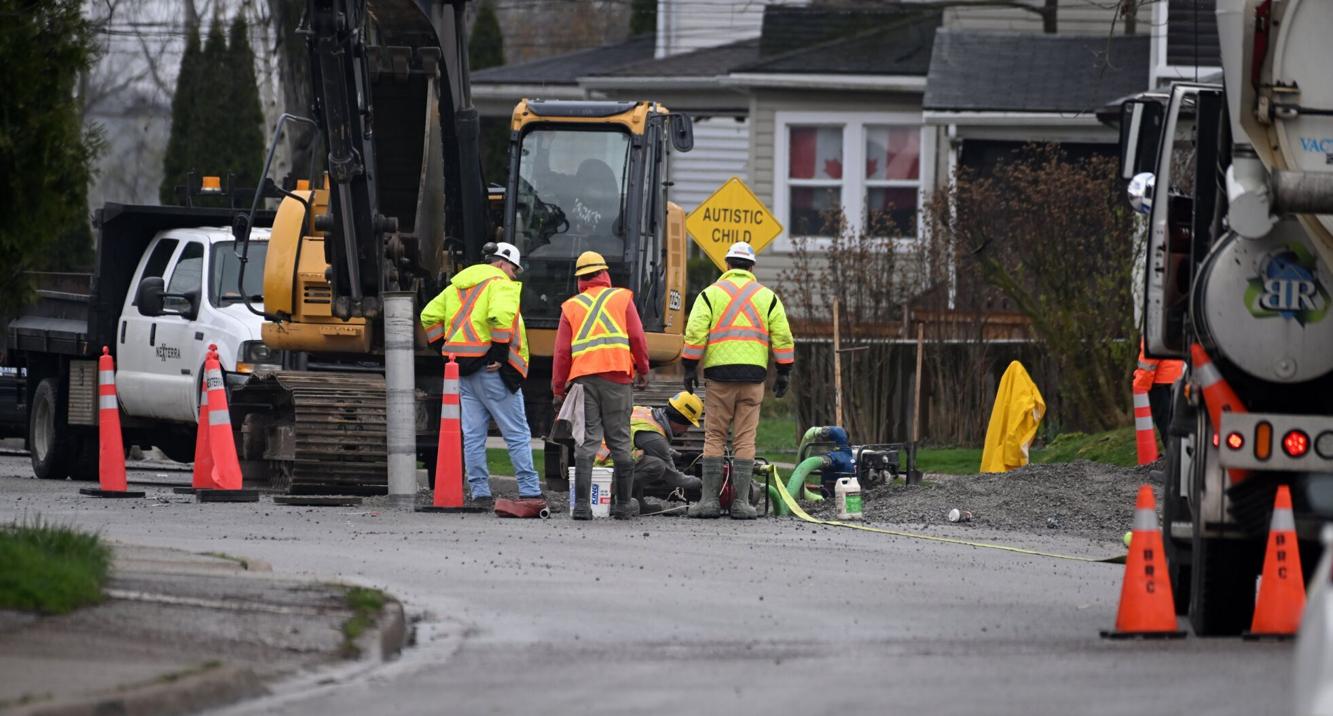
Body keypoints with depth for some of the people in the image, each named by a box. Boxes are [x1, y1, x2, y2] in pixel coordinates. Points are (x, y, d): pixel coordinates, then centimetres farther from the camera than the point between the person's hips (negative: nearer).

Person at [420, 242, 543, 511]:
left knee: (473, 434, 8)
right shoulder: (500, 283, -5)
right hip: (491, 368, -7)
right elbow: (501, 315, -24)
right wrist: (500, 352, -19)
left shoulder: (457, 284, 19)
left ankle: (480, 493, 6)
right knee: (517, 433, -2)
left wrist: (447, 347, 15)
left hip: (463, 368, 7)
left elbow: (429, 315, 19)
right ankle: (530, 492, -4)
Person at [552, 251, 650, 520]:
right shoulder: (622, 299, 7)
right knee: (619, 442, 5)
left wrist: (558, 387, 13)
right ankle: (622, 504, 7)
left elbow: (562, 351, 7)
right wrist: (643, 370, 16)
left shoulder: (571, 307, 10)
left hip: (583, 377, 1)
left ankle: (581, 504, -10)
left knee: (586, 442, -1)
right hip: (616, 377, -1)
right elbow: (637, 338, 2)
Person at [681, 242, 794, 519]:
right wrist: (784, 373, 11)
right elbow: (783, 338, 6)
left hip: (719, 373, -1)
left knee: (714, 437, 3)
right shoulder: (767, 297, 10)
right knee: (745, 439, 2)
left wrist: (689, 369, 1)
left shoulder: (710, 294, 5)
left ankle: (710, 499, -1)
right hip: (753, 375, 1)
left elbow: (695, 335, -3)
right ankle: (740, 502, -1)